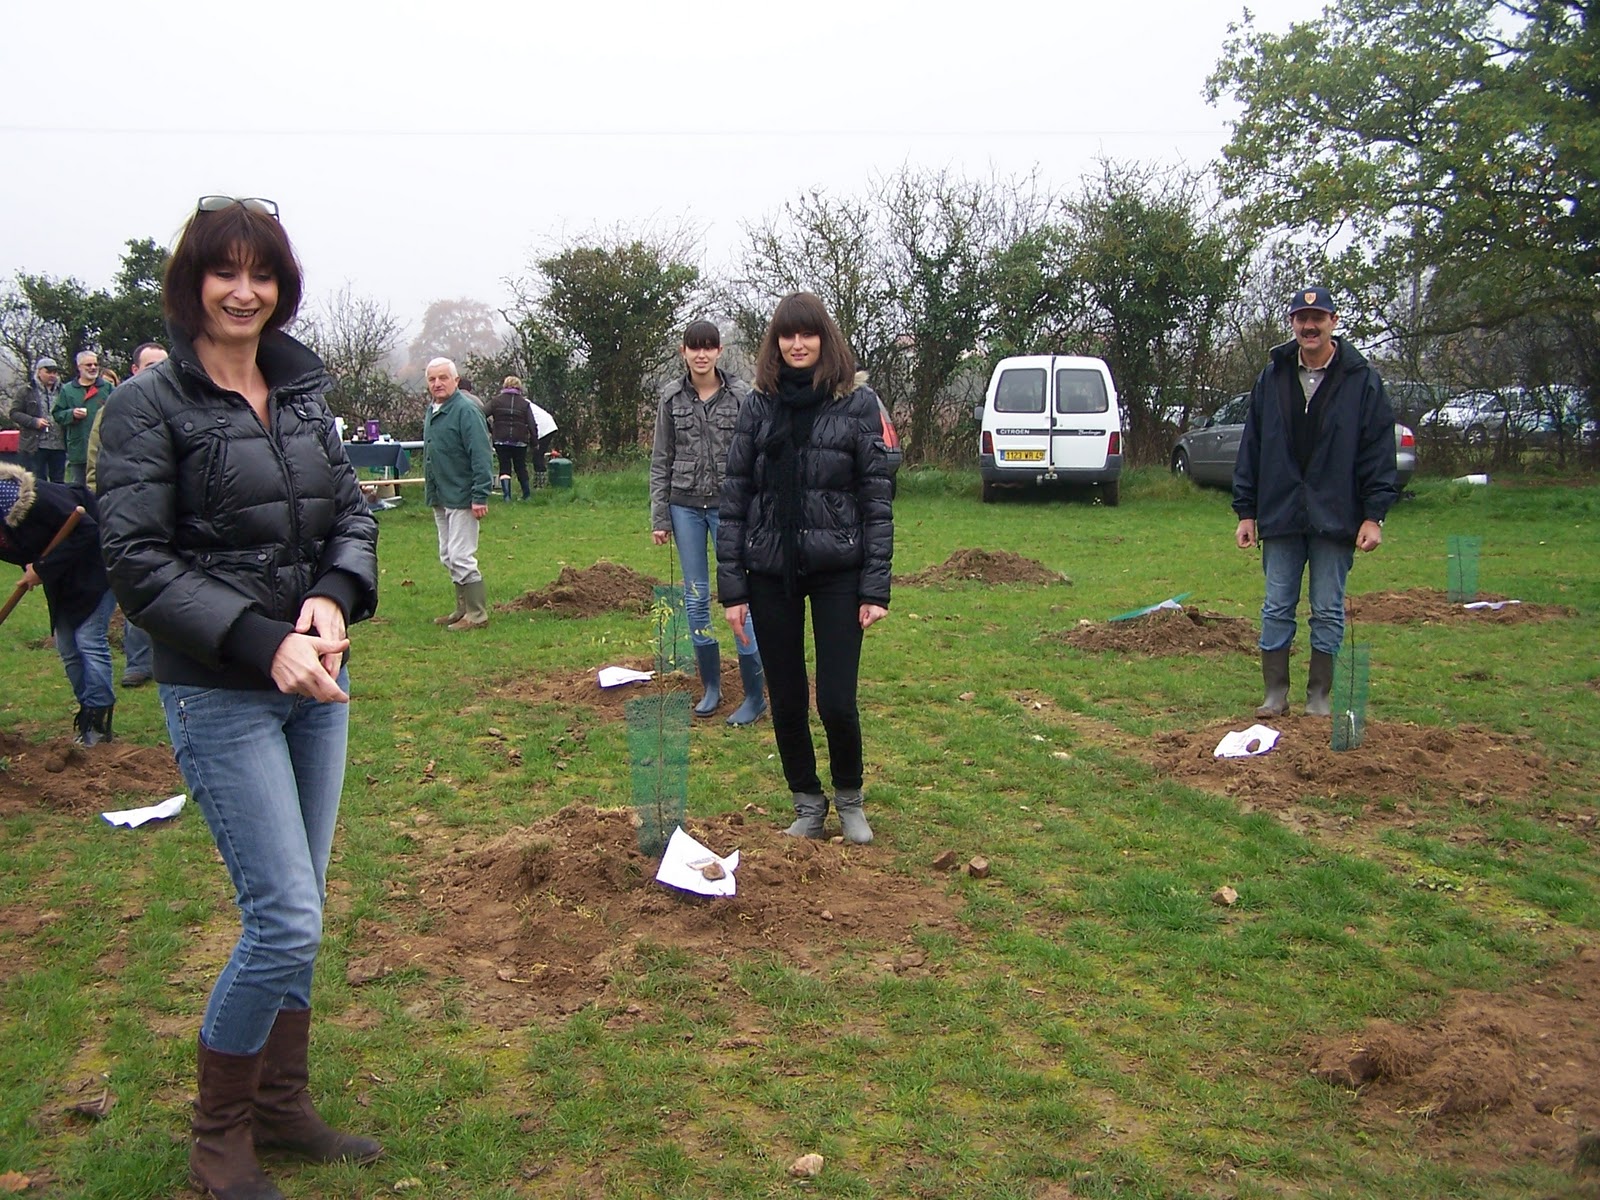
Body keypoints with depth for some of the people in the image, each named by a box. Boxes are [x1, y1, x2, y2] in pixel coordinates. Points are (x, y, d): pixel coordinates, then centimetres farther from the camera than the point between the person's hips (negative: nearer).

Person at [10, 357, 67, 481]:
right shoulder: (28, 392, 3)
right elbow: (14, 413, 2)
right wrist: (34, 421, -12)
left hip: (59, 446, 2)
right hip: (35, 446, -2)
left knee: (58, 483, 9)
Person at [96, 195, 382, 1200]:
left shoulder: (306, 390, 8)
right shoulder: (151, 405, -8)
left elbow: (353, 513, 9)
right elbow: (139, 562, -12)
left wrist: (335, 597, -11)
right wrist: (263, 644, -21)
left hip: (317, 677, 6)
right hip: (219, 694, -6)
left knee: (300, 907, 13)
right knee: (286, 918, -6)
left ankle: (283, 1105, 31)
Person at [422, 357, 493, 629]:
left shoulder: (466, 410, -16)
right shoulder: (432, 411, 13)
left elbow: (481, 456, -21)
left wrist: (480, 496, -25)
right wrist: (431, 491, 19)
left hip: (461, 498, -10)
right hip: (439, 499, 10)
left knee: (461, 557, -9)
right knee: (448, 557, 15)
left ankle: (477, 614, -1)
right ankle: (463, 609, 25)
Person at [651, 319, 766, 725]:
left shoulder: (741, 395, -3)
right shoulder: (671, 398, 4)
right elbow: (660, 461, 7)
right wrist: (659, 517, 3)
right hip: (685, 506, 3)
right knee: (695, 596, 7)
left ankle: (755, 694, 2)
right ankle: (711, 687, 20)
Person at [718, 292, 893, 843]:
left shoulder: (858, 402, -2)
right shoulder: (759, 405, 4)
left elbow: (877, 497, -3)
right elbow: (734, 498, 3)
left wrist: (876, 588, -9)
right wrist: (732, 588, -2)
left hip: (838, 571, -2)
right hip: (771, 573, 2)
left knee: (836, 701, -4)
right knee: (786, 701, 8)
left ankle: (849, 799, 23)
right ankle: (807, 804, 28)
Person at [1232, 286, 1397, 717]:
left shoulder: (1362, 379, -2)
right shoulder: (1272, 377, 6)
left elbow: (1379, 451, -3)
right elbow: (1251, 448, 8)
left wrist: (1373, 515, -9)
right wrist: (1246, 511, 4)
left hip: (1335, 517, -2)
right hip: (1280, 515, 2)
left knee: (1328, 612, 6)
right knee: (1277, 609, 6)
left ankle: (1319, 696, 16)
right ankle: (1275, 693, 15)